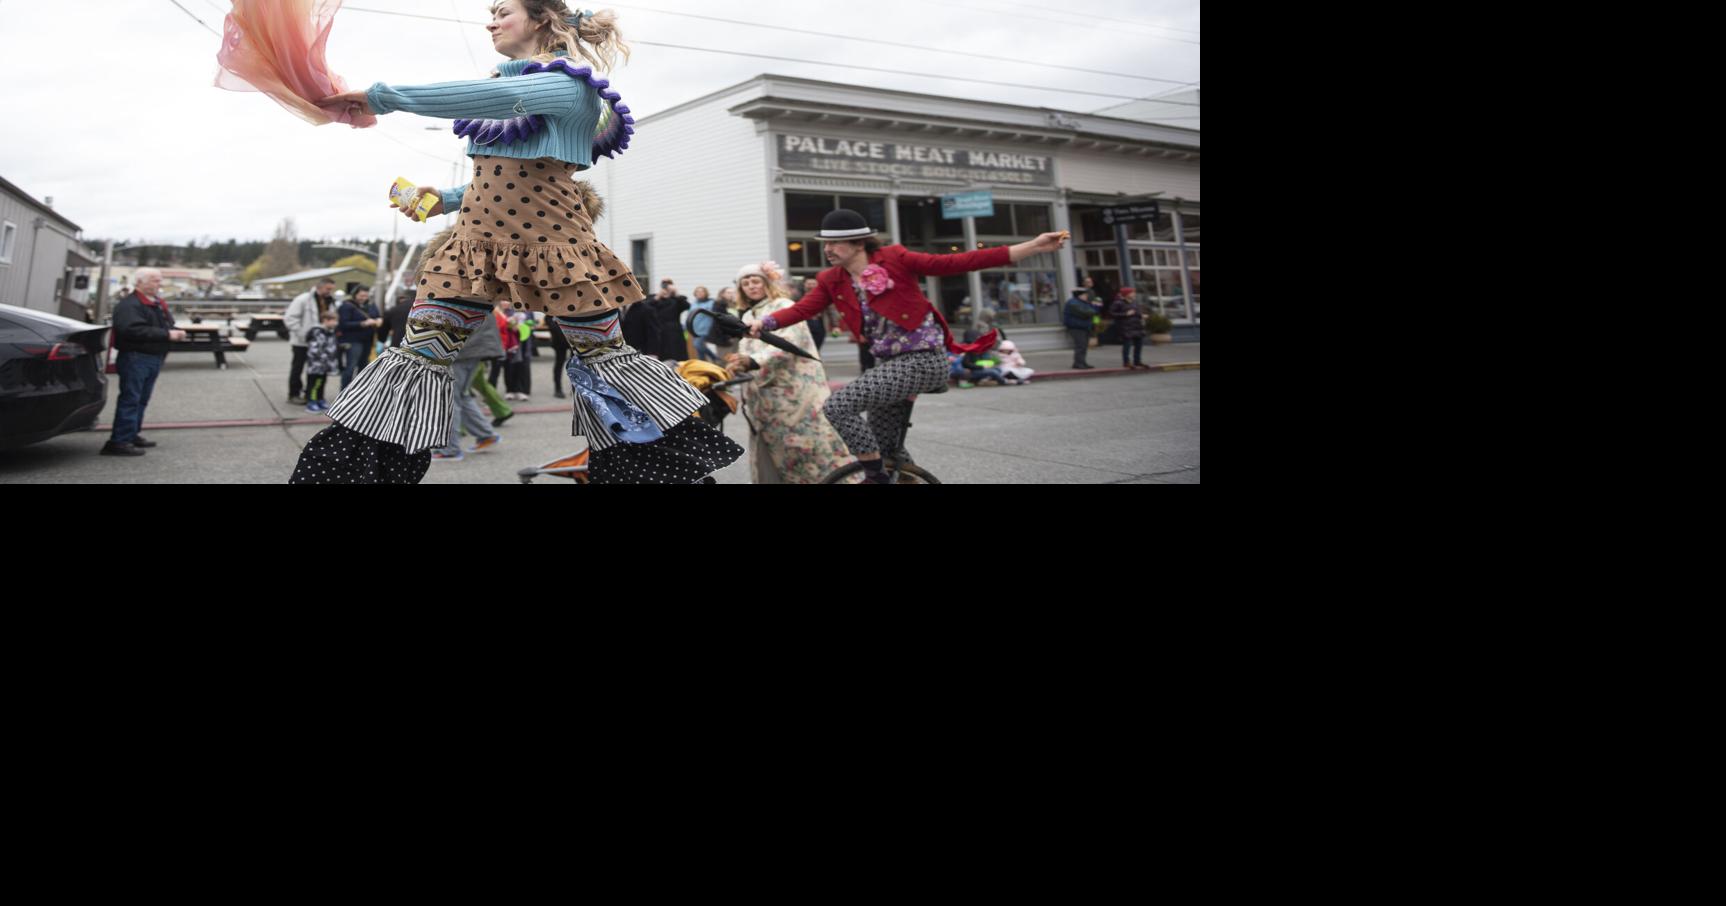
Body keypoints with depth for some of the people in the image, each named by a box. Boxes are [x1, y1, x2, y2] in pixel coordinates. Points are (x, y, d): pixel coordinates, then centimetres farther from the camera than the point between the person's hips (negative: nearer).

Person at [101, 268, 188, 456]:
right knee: (130, 399, -10)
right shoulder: (129, 305, -13)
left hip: (154, 357, 10)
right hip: (135, 357, -9)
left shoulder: (158, 304, 19)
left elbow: (166, 325, 26)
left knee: (142, 399, 15)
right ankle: (119, 441, -9)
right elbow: (135, 330, -27)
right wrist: (166, 335, -27)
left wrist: (175, 332, 2)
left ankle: (132, 434, 26)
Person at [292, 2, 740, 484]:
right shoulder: (500, 80, 21)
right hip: (478, 231, 6)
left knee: (605, 354, 0)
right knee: (420, 350, -2)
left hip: (552, 234, -6)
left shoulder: (569, 83, -4)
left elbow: (495, 97, -23)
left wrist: (382, 96, -25)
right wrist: (444, 200, 10)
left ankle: (682, 460, 14)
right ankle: (361, 463, 3)